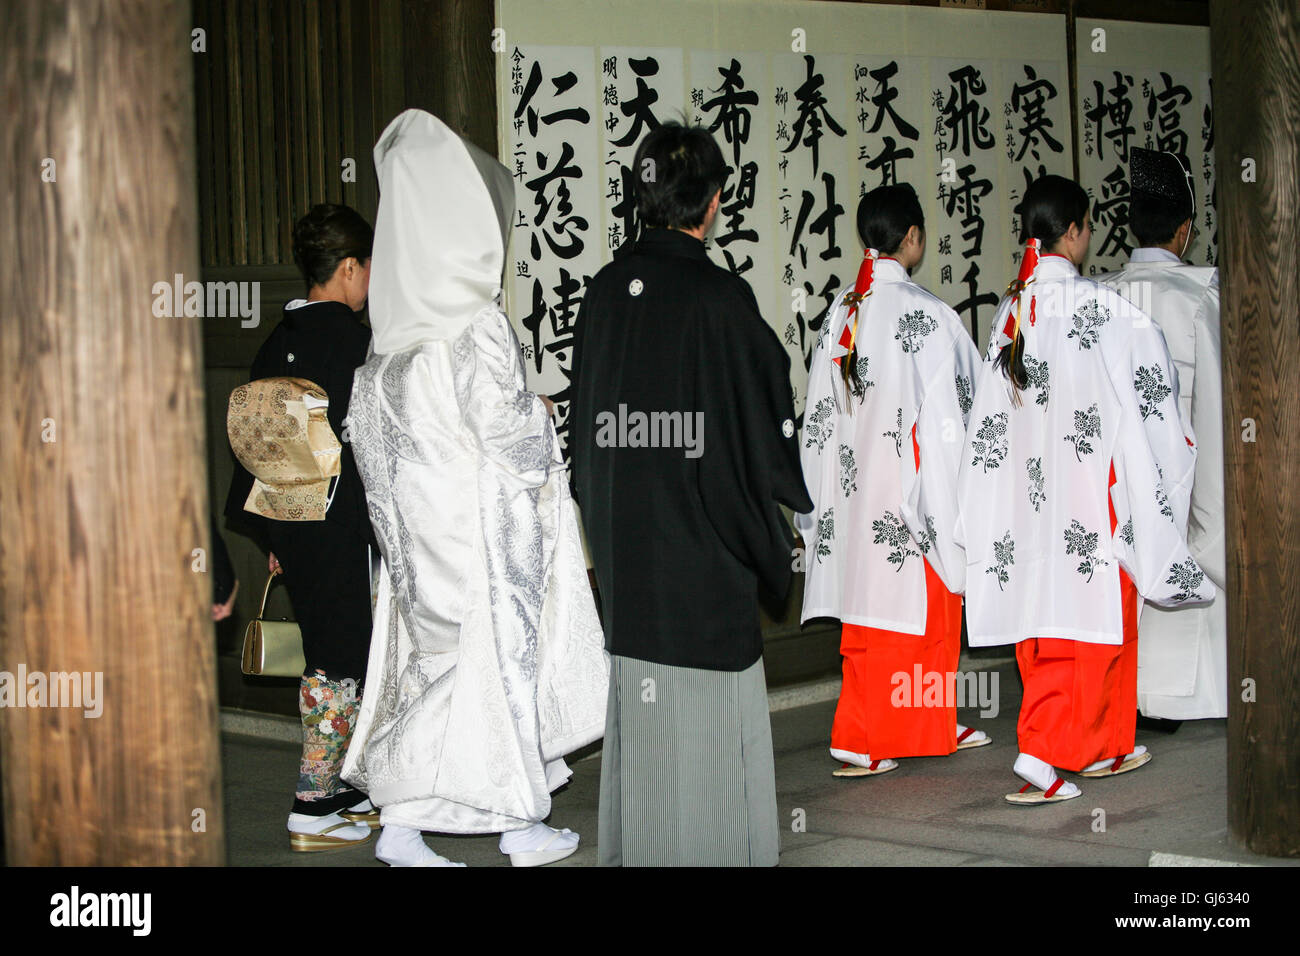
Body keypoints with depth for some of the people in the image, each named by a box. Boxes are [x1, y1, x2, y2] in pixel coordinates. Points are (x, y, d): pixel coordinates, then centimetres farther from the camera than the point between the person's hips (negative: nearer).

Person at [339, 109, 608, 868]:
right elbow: (507, 427, -18)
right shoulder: (479, 326, -18)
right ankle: (523, 825, 15)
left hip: (422, 519, 7)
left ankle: (402, 825, 11)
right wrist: (543, 424, 3)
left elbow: (371, 425, 9)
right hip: (483, 519, -7)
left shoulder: (394, 333, 5)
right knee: (502, 656, 4)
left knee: (433, 660, 12)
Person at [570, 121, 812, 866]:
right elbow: (766, 422, -8)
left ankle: (635, 847, 24)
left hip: (625, 545, 6)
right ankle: (717, 848, 9)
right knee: (713, 719, 3)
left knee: (638, 714, 14)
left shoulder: (606, 292, 2)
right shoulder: (721, 299, -14)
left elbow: (587, 421, 10)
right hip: (707, 548, -6)